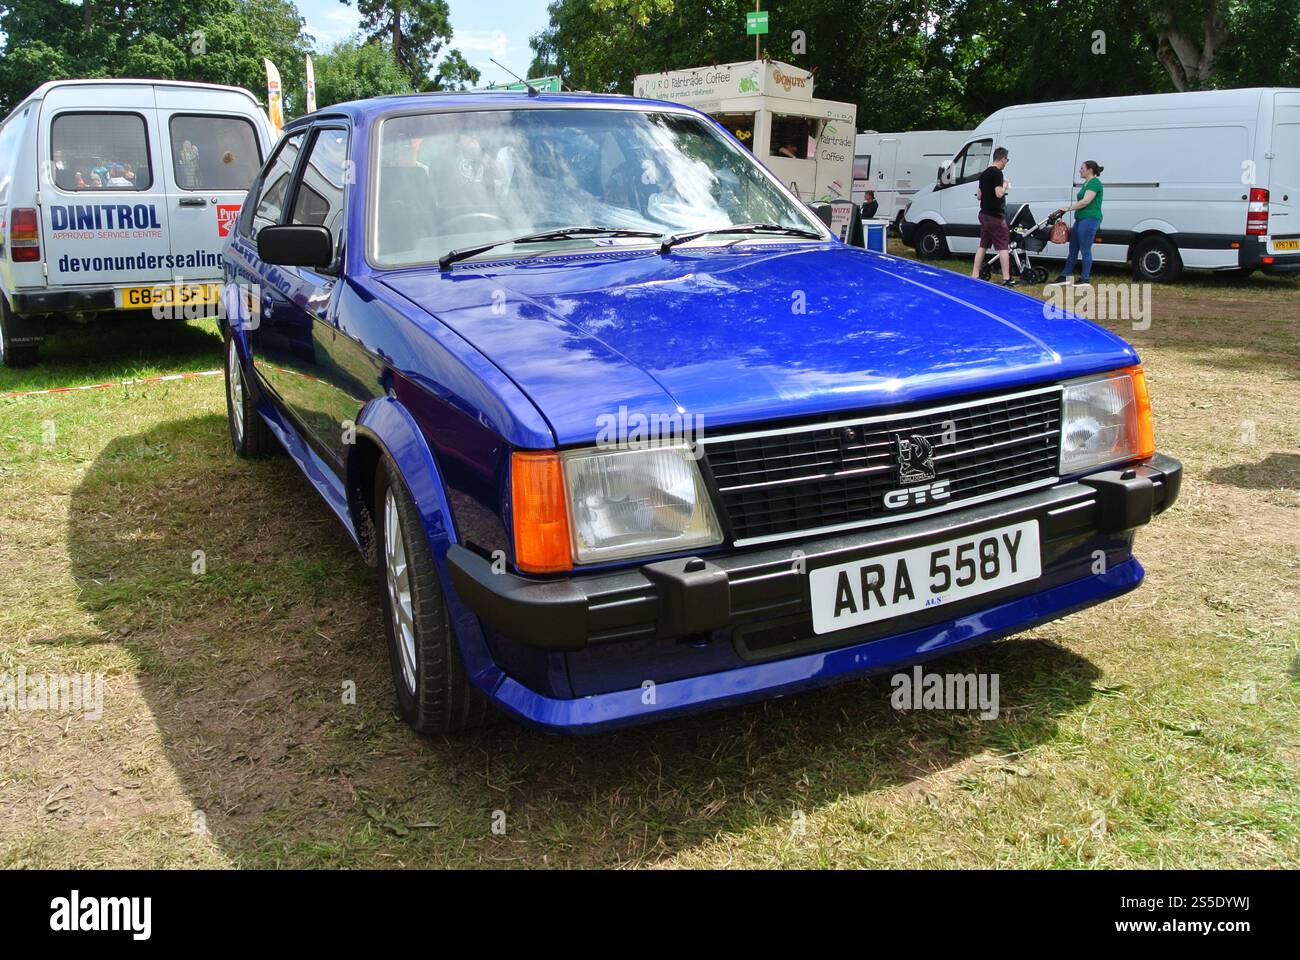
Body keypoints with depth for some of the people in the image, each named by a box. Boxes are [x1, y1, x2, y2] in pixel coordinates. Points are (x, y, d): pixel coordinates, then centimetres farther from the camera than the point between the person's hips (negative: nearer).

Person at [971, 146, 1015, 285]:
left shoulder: (984, 174, 12)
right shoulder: (997, 173, -14)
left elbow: (979, 195, 17)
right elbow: (999, 193, -23)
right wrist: (1005, 184, -5)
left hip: (984, 214, 8)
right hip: (995, 215, -8)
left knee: (982, 245, 12)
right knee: (1003, 247, -4)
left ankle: (975, 275, 12)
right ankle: (1006, 278, -6)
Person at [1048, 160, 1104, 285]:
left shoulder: (1094, 182, -10)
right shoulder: (1086, 183, 20)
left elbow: (1086, 201, -18)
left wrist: (1068, 208, -12)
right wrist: (1067, 208, 7)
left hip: (1090, 220, -10)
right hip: (1080, 219, 10)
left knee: (1085, 250, -6)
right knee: (1073, 249, 12)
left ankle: (1085, 279, 0)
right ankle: (1065, 277, 18)